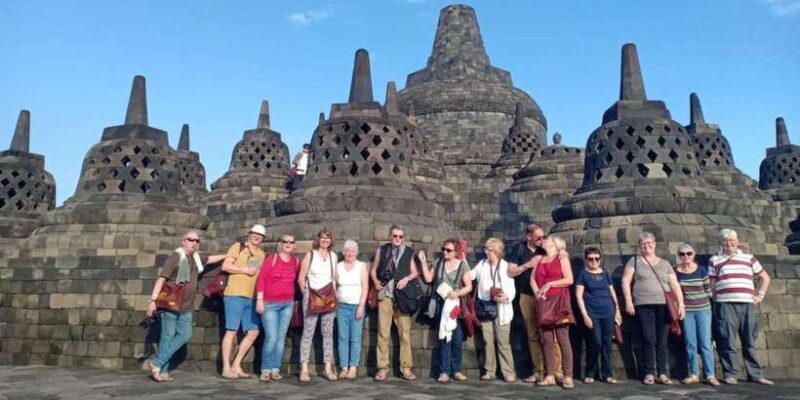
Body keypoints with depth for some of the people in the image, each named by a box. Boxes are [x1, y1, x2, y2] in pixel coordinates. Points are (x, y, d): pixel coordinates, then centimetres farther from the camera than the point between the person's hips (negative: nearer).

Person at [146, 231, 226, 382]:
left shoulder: (195, 258, 14)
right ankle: (163, 370, 6)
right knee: (168, 337, -3)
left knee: (185, 334, 0)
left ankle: (157, 363, 5)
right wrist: (153, 300, -21)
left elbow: (210, 259, 35)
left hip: (186, 307, 8)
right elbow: (161, 278, -15)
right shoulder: (175, 257, -10)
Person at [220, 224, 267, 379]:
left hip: (252, 298, 6)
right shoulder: (238, 247, 1)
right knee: (231, 331, -4)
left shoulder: (262, 254, 18)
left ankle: (236, 366, 15)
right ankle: (226, 368, 3)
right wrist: (246, 270, -10)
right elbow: (225, 266, -7)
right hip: (234, 295, -6)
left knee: (253, 332, 4)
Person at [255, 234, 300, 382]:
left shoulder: (296, 262, 6)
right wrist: (259, 299, -13)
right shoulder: (271, 258, -5)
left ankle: (275, 369, 14)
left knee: (281, 338, 6)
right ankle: (266, 370, 5)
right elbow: (261, 279, -8)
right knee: (271, 338, -9)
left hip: (288, 304, 4)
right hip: (270, 304, -4)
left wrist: (296, 299, 10)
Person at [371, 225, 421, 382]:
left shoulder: (409, 252, 8)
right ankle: (382, 368, 6)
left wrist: (407, 278, -10)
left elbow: (415, 272, 8)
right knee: (383, 333, 0)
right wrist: (376, 282, -2)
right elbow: (373, 270, 16)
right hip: (385, 295, 0)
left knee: (405, 332, 0)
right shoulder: (381, 250, 9)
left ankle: (406, 368, 8)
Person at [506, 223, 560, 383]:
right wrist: (528, 265, -11)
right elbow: (510, 272, 1)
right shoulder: (519, 249, 5)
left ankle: (557, 371, -1)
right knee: (533, 336, 5)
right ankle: (539, 371, 12)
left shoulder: (546, 249, 6)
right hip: (527, 298, 1)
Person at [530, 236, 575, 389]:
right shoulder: (539, 259, 18)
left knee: (563, 338, -7)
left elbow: (569, 279, -5)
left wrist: (549, 284, -9)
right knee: (547, 339, 3)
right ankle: (550, 376, 6)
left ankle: (568, 377, -4)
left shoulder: (562, 258, 4)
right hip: (543, 302, 5)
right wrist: (537, 292, -5)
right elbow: (533, 278, 11)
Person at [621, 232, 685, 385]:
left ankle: (663, 374, 8)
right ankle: (649, 373, 5)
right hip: (644, 305, -2)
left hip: (663, 305, 2)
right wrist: (628, 301, -6)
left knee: (662, 340, 1)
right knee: (648, 340, -4)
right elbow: (625, 281, 3)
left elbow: (675, 285, 11)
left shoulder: (665, 264, 16)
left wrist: (681, 304, 0)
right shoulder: (634, 261, 10)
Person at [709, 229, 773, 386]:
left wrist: (760, 295, 13)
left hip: (747, 304, 2)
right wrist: (714, 302, -2)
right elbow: (711, 284, 9)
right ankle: (730, 374, 5)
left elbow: (765, 277, 24)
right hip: (725, 305, -2)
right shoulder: (715, 260, 12)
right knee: (727, 341, -2)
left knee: (750, 341, 6)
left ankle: (756, 374, 15)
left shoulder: (749, 259, 18)